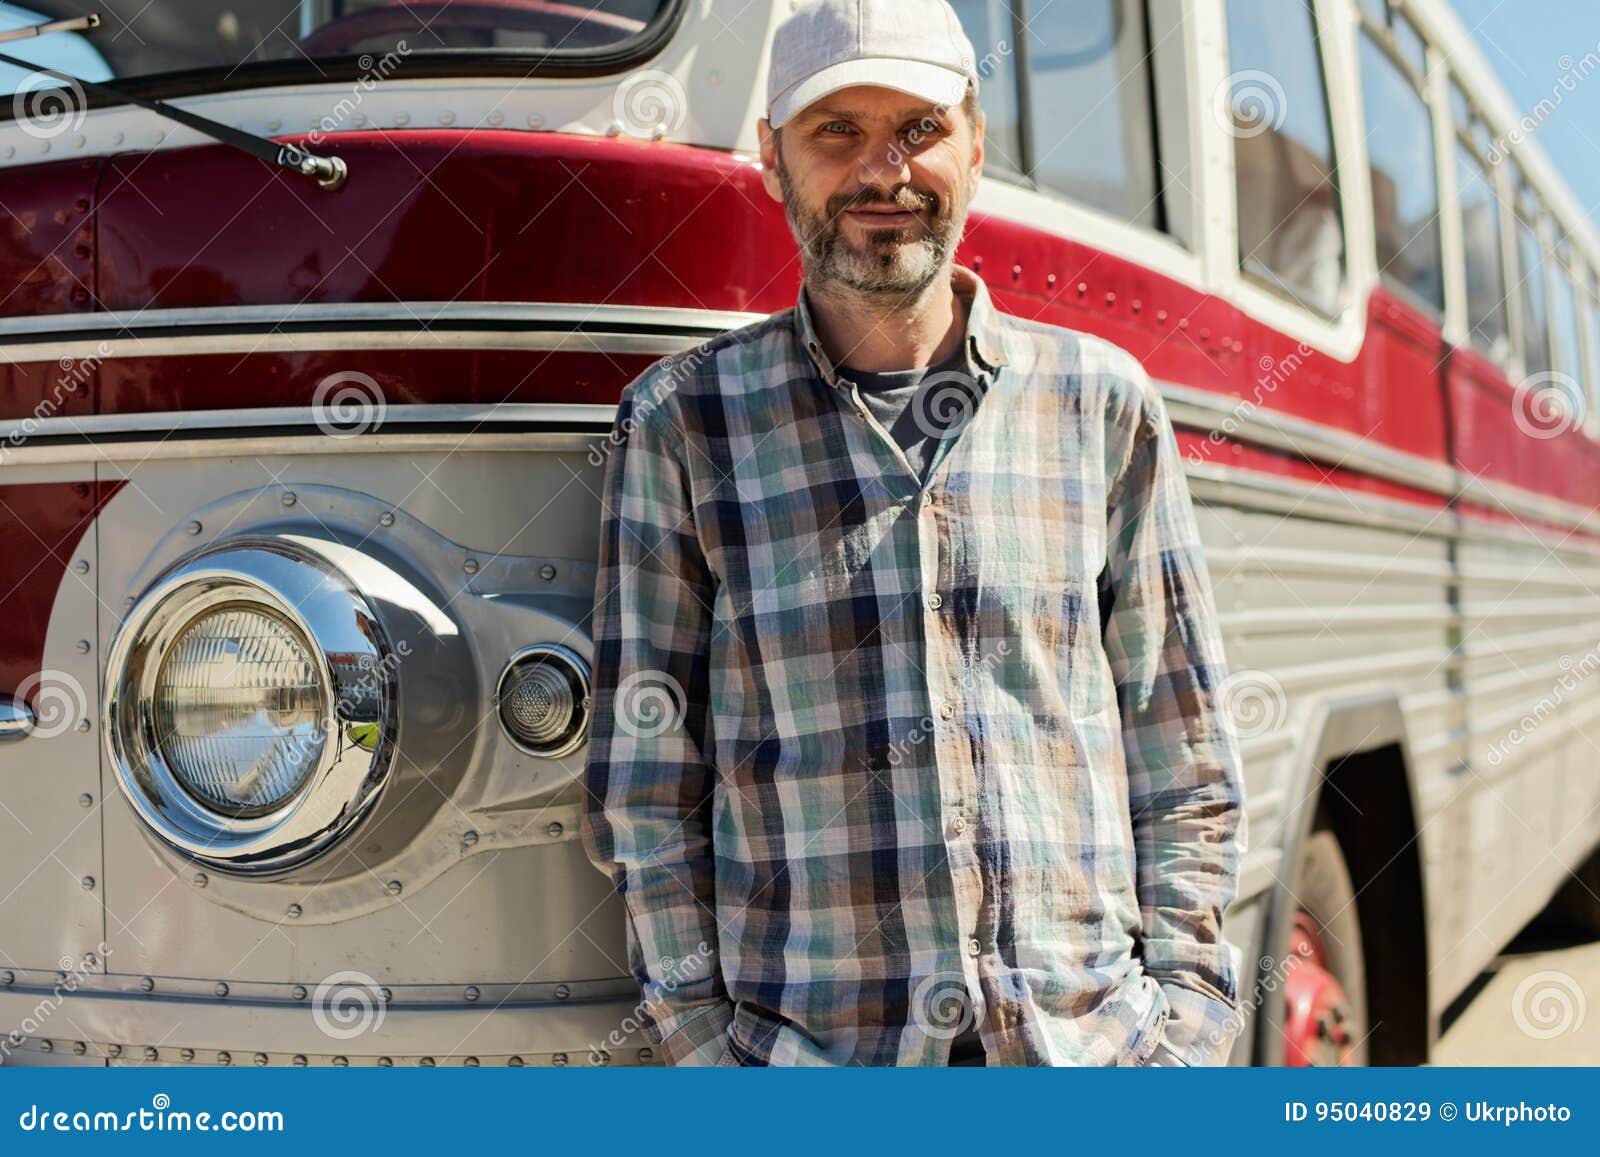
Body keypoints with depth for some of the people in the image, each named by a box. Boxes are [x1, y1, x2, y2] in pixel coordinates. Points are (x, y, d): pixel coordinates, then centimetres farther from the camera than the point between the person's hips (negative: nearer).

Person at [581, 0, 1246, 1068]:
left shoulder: (1104, 401, 5)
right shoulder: (681, 424, 2)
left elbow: (1184, 765, 7)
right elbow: (645, 786, 2)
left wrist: (1182, 1022, 1)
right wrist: (702, 1042, -3)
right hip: (803, 1052, -1)